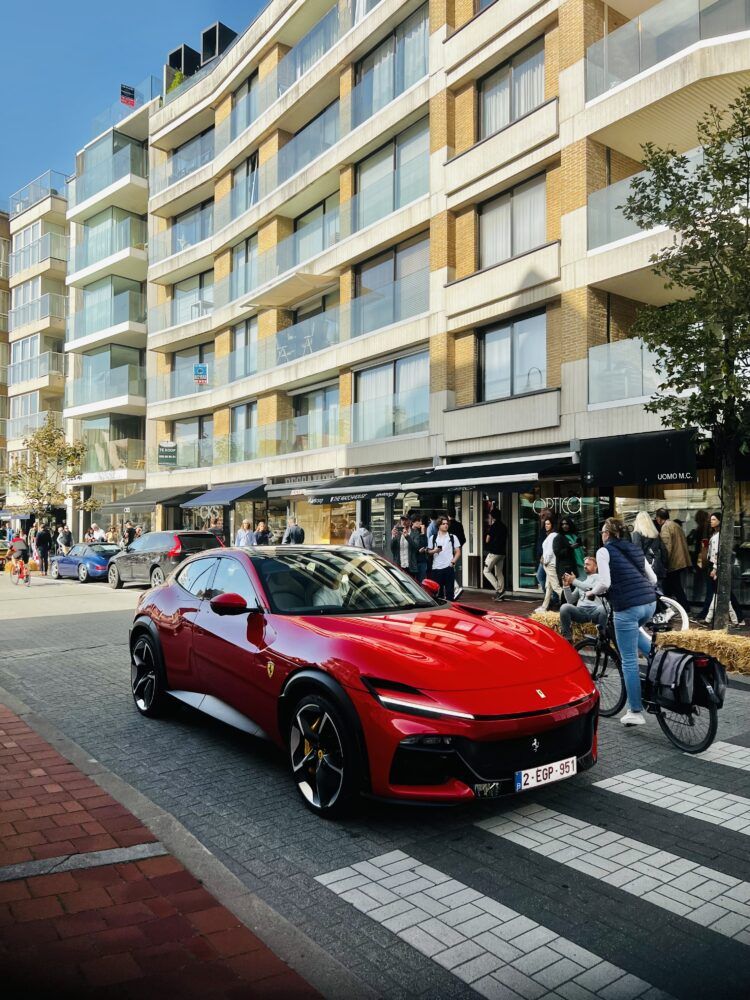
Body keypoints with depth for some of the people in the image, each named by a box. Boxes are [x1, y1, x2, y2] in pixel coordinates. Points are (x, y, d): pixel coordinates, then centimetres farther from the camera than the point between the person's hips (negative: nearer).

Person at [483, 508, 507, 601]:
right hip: (502, 552, 8)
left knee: (486, 571, 1)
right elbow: (506, 540, 17)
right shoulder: (503, 526, 12)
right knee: (499, 573, 11)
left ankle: (499, 589, -11)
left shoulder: (493, 526, -11)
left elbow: (487, 540, -8)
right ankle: (500, 595, 10)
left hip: (494, 552, -8)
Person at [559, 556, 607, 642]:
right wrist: (566, 586, 7)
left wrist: (574, 581, -8)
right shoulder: (581, 581, 30)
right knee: (565, 607, -28)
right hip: (581, 610, 4)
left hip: (595, 610, -4)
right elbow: (570, 601, 23)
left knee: (603, 609, -39)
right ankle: (567, 640, -21)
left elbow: (593, 588, -9)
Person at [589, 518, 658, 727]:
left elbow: (604, 583, -11)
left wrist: (591, 593, 7)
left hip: (627, 607, -7)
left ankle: (635, 712, 7)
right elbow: (653, 579, 20)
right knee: (633, 630, 39)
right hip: (650, 604, 7)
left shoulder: (604, 551, 0)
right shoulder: (635, 549, 18)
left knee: (629, 661, 2)